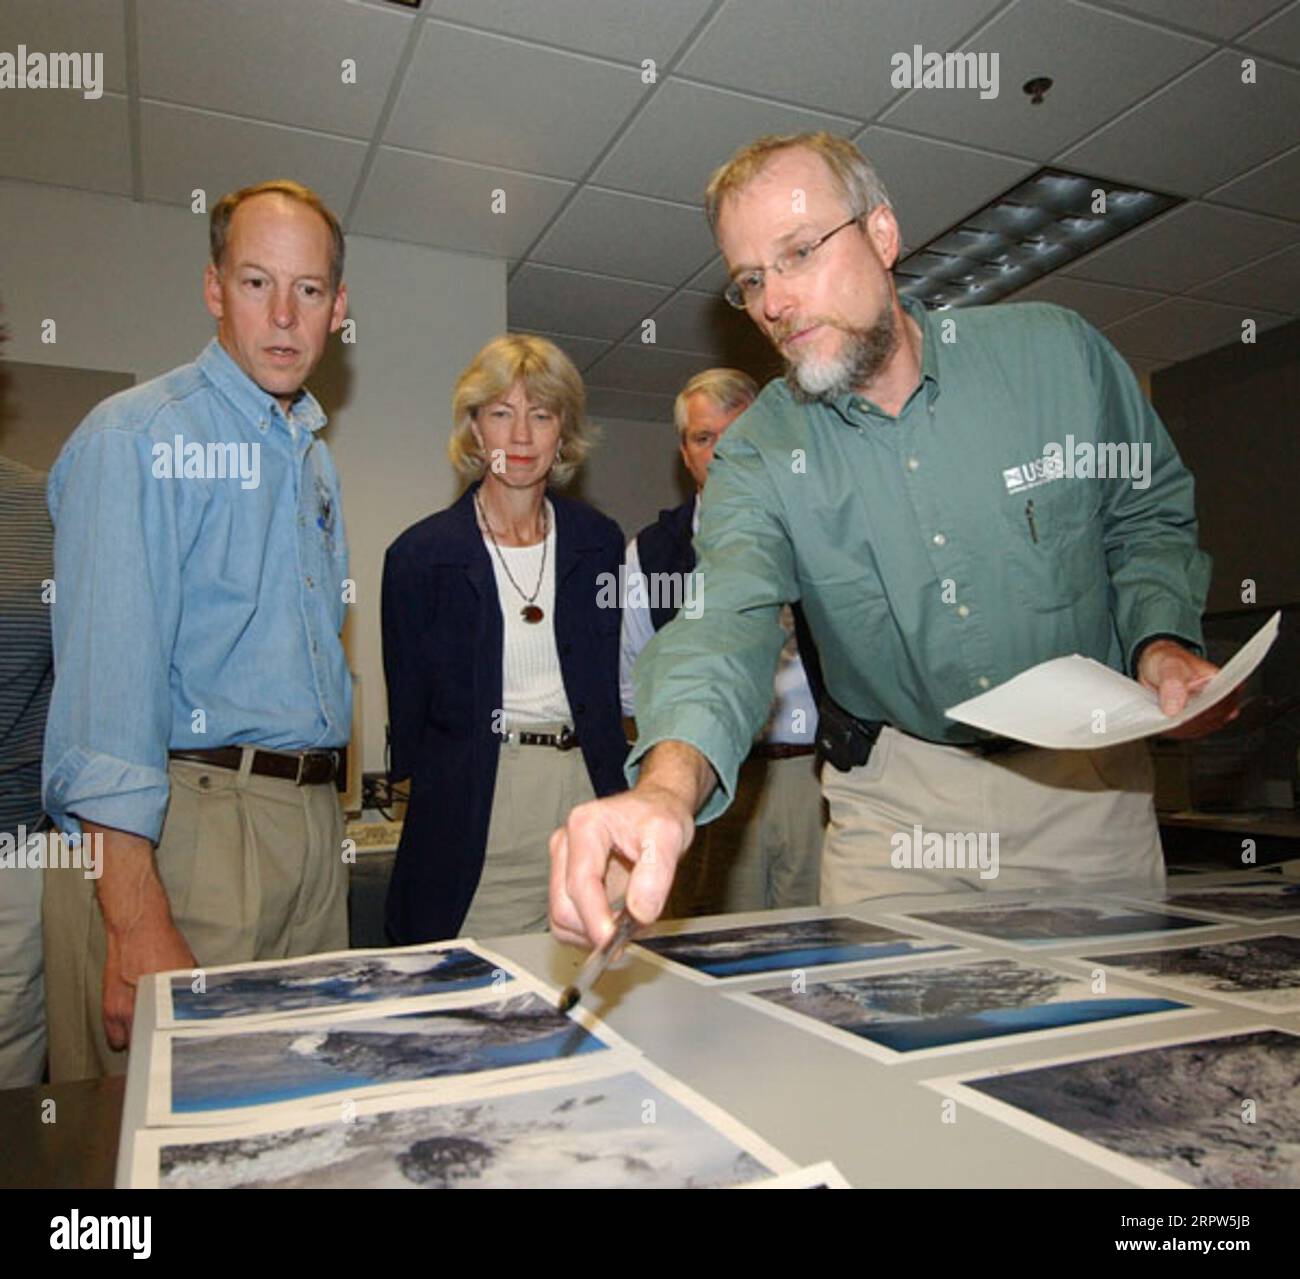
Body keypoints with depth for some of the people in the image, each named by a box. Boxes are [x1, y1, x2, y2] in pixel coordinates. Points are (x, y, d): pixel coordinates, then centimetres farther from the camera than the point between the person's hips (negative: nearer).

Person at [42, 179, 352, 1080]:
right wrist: (136, 922, -21)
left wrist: (324, 817, 12)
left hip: (313, 824, 7)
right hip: (184, 826, -7)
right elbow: (107, 676, -16)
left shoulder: (314, 456, 17)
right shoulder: (138, 437, -7)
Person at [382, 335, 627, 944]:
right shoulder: (421, 554, -1)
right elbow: (409, 716, 3)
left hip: (589, 799, 3)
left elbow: (613, 688, 11)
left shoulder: (599, 541, 7)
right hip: (478, 819, -2)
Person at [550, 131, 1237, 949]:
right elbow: (728, 621, -26)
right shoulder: (757, 457, -9)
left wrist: (1162, 640, -12)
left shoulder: (1056, 352, -7)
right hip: (895, 798, 0)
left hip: (1085, 781, 1)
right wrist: (669, 782, -45)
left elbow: (1150, 517, 7)